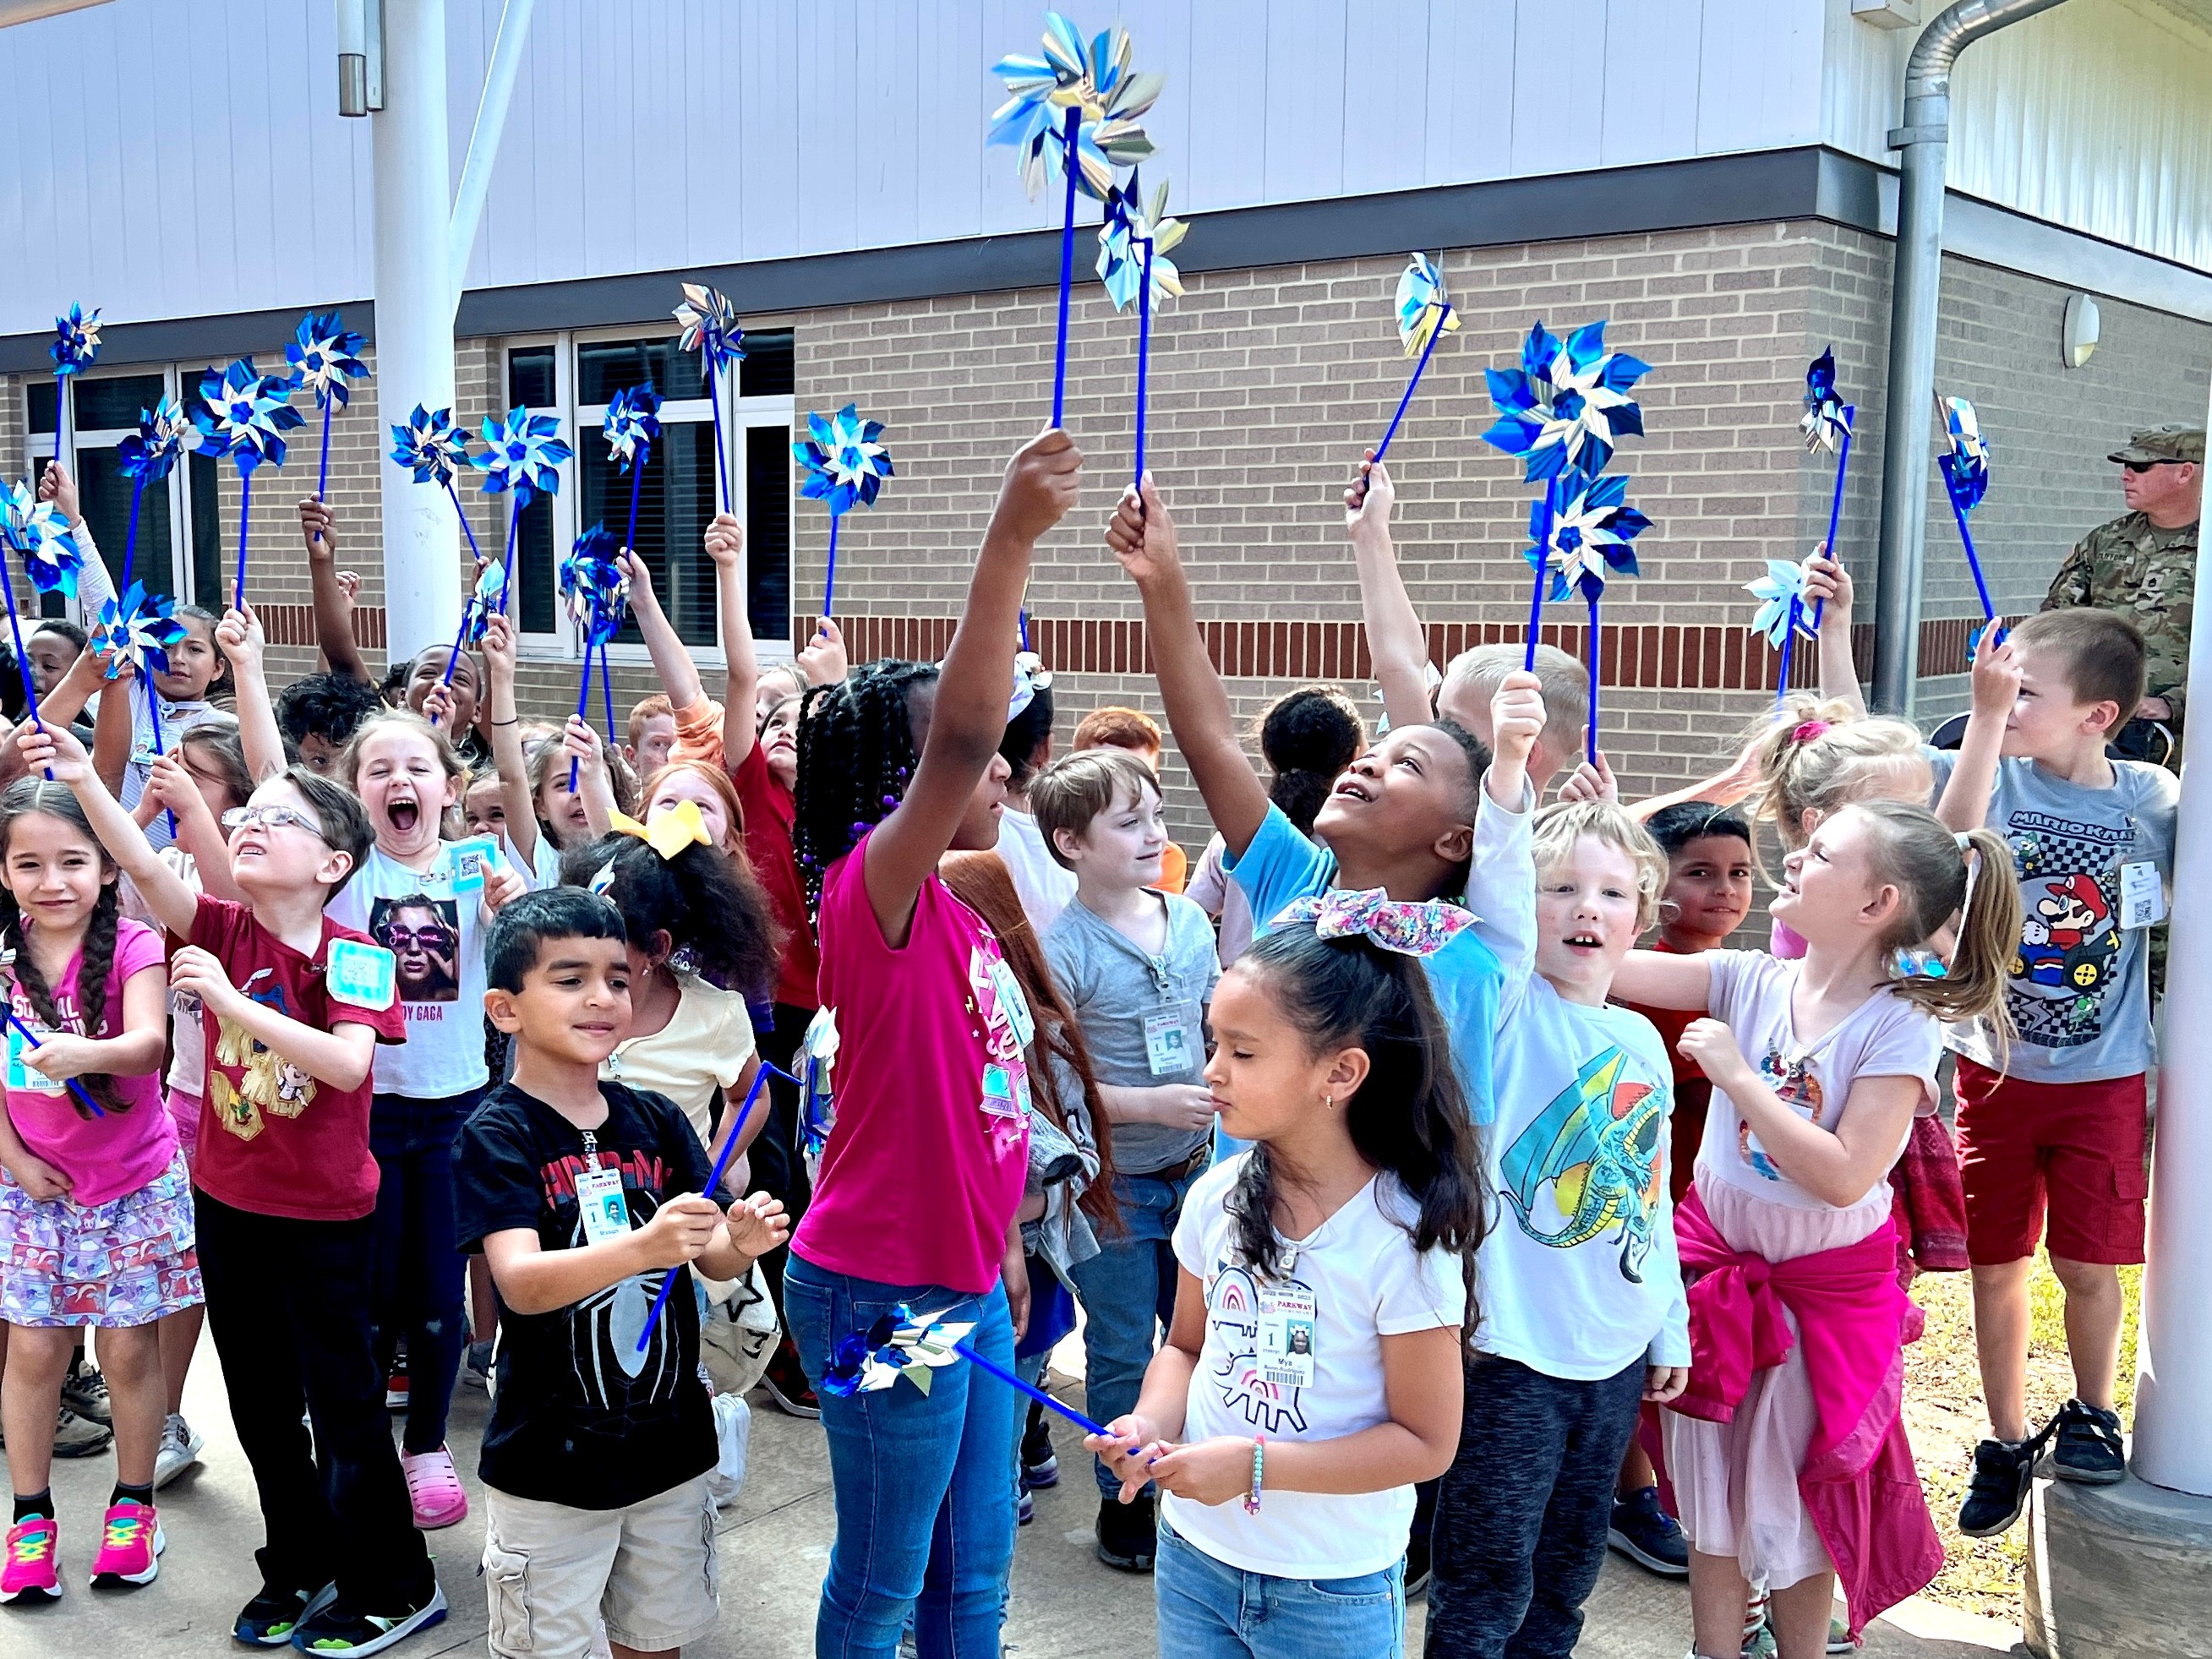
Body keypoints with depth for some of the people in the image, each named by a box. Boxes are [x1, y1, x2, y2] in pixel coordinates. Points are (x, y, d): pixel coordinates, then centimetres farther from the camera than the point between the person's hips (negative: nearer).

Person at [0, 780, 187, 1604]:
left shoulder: (131, 946, -14)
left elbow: (149, 1043, -30)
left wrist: (87, 1053, -50)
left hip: (134, 1185, -2)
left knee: (129, 1349, 6)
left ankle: (133, 1503, 23)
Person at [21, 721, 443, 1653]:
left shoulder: (351, 953, -15)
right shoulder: (224, 930, -3)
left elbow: (347, 1062, -30)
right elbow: (145, 869, -19)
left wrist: (229, 998, -33)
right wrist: (82, 780, -33)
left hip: (323, 1214, -5)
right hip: (227, 1201, 5)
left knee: (342, 1401, 4)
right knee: (260, 1400, 17)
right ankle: (300, 1567, 36)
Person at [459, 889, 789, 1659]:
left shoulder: (655, 1120, 1)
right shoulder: (496, 1134, -12)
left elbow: (709, 1259, 1)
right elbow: (521, 1282, -24)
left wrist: (740, 1240, -22)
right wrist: (642, 1246, -40)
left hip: (669, 1445, 4)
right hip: (548, 1463, -4)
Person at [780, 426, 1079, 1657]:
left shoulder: (960, 916, 8)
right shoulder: (872, 890, -19)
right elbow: (958, 738, -36)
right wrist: (1011, 540, -44)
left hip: (966, 1283, 9)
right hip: (881, 1292, -8)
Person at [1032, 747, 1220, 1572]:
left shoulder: (1189, 919, 0)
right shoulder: (1062, 950, -18)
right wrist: (1152, 1105, -23)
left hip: (1193, 1167, 5)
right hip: (1112, 1183, -5)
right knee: (1123, 1350, 9)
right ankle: (1123, 1498, 28)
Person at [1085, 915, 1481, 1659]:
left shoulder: (1405, 1239, -20)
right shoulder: (1217, 1197, -6)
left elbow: (1426, 1443, -15)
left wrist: (1255, 1465, -21)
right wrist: (1152, 1424, -11)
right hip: (1193, 1557, 4)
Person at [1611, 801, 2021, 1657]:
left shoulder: (1899, 1025, -18)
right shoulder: (1752, 979, -7)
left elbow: (1844, 1176, -25)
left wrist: (1735, 1075, -25)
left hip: (1825, 1287, -4)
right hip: (1718, 1261, 4)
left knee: (1796, 1501, 13)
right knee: (1709, 1488, 16)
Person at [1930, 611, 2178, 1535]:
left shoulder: (2152, 799, -5)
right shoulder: (1995, 778, -8)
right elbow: (1952, 841, -28)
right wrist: (1983, 717, -32)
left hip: (2101, 1078, 0)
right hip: (1995, 1069, 1)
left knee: (2087, 1263, 4)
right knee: (1996, 1265, 9)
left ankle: (2093, 1414, 31)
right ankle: (2006, 1445, 26)